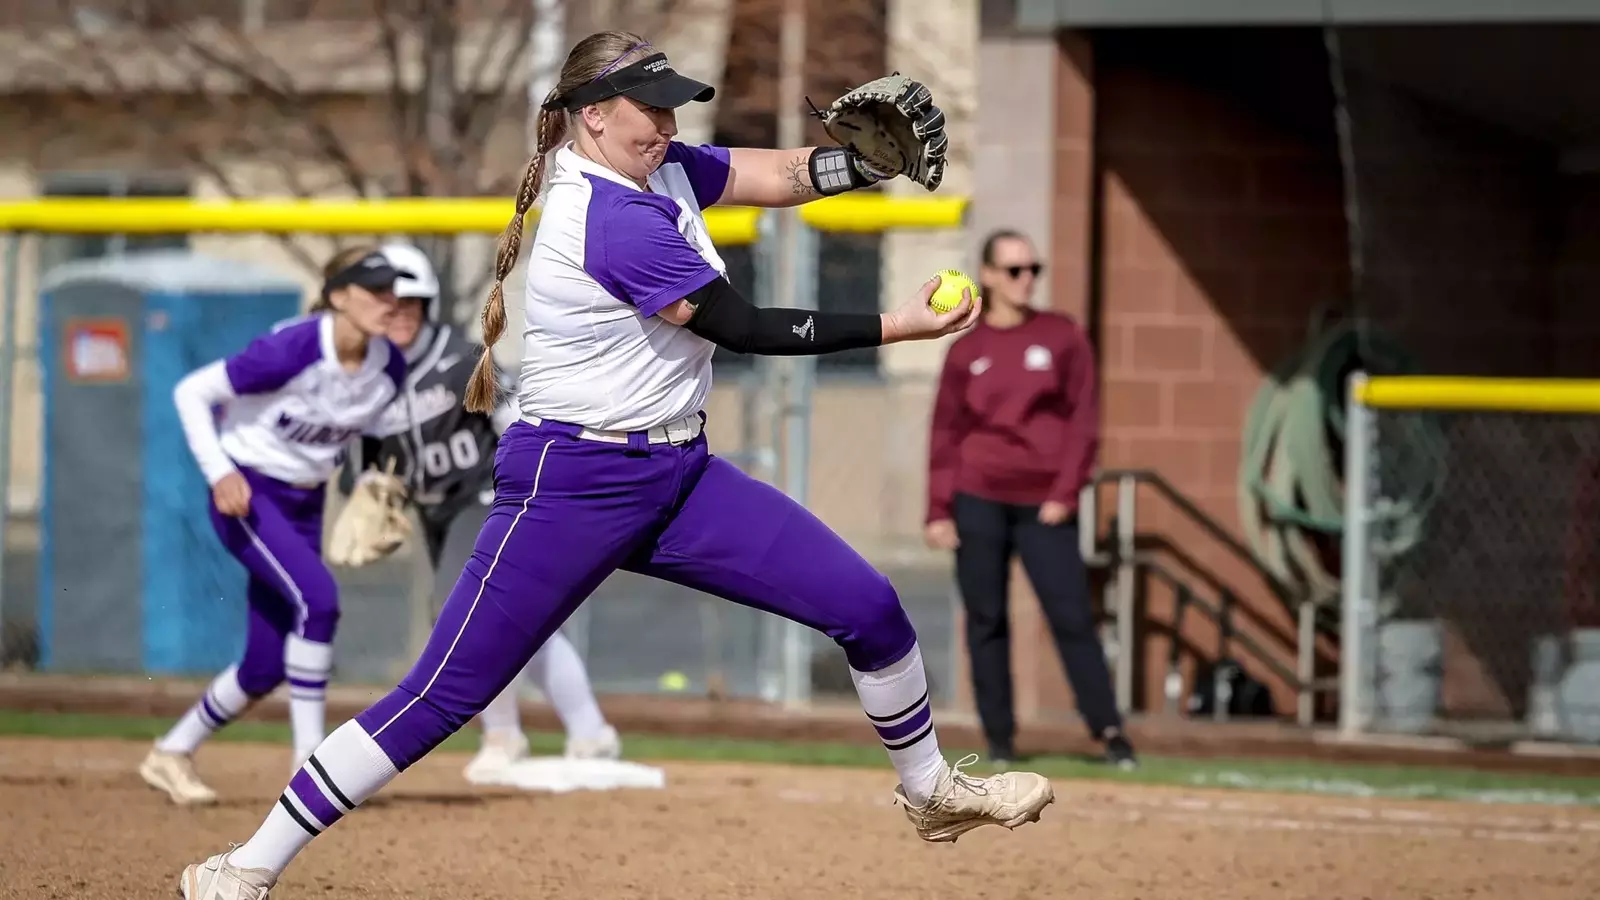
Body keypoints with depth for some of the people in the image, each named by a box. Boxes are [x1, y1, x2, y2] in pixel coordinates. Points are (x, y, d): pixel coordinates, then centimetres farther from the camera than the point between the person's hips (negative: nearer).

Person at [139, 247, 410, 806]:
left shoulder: (389, 367, -6)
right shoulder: (293, 349, -24)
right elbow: (191, 392, -17)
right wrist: (219, 472, -26)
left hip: (305, 507, 7)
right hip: (246, 497, -7)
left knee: (267, 667, 6)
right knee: (317, 597, -28)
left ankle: (172, 755, 27)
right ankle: (308, 759, -20)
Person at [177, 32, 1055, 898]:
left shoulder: (661, 172, 5)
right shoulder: (608, 220, -22)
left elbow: (786, 176, 3)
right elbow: (743, 329, -20)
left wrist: (877, 155, -19)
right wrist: (898, 328, -17)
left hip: (678, 476, 9)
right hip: (571, 489, -9)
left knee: (869, 607, 4)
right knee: (440, 698, -9)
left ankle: (931, 790, 27)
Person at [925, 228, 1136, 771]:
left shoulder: (1062, 338, 5)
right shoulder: (966, 351, 7)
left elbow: (1083, 421, 2)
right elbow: (946, 435, 7)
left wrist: (1065, 494, -6)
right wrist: (939, 512, 0)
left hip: (1043, 504, -1)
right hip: (978, 501, 1)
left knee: (1072, 618, -7)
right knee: (986, 620, 2)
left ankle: (1109, 732, -5)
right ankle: (999, 737, 8)